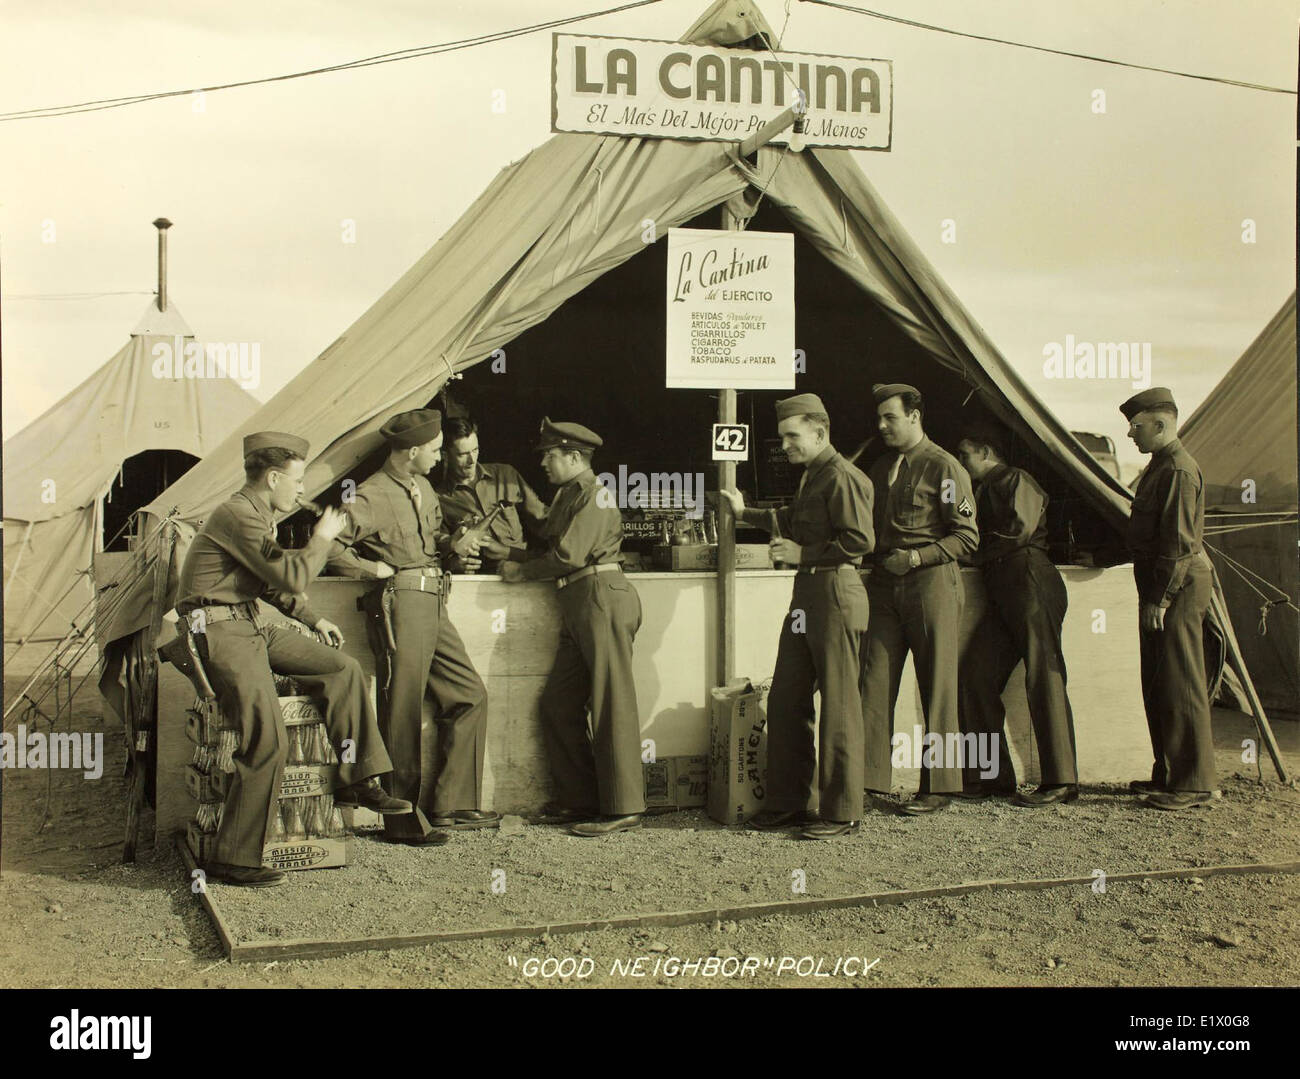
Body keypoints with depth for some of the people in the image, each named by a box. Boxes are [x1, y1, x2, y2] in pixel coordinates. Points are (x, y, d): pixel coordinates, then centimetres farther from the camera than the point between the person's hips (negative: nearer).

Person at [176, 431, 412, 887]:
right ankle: (232, 859, -14)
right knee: (269, 741, -20)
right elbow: (293, 577, -21)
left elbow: (274, 583, 30)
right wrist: (321, 538, -6)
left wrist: (314, 620, 24)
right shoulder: (238, 515, -17)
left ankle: (356, 781, 11)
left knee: (343, 669, 6)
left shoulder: (258, 515, 17)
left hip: (251, 624, 10)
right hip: (219, 629, -10)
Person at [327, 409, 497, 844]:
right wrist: (374, 568, -12)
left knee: (470, 695, 9)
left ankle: (451, 804, 15)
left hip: (434, 607, 9)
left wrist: (452, 546, 8)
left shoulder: (424, 490, 19)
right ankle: (403, 821, 1)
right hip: (400, 605, -9)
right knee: (402, 714, -6)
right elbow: (329, 546, -12)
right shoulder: (372, 495, -8)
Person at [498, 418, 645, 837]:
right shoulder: (566, 495, 23)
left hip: (602, 597, -10)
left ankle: (623, 808, -5)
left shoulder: (594, 494, -6)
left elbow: (569, 555, -13)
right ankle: (579, 800, 11)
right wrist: (508, 558, 6)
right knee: (558, 704, 6)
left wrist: (522, 572, -2)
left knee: (612, 704, -8)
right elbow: (555, 549, 17)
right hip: (576, 607, 10)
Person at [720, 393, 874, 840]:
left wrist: (803, 554, -14)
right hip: (805, 596, 10)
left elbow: (859, 540, -21)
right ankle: (787, 802, 19)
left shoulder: (842, 477, -11)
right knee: (785, 701, 10)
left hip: (835, 594, -10)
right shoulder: (809, 477, 19)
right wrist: (746, 514, 39)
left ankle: (842, 812, 5)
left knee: (838, 706, -3)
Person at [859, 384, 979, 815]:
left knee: (937, 690, 2)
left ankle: (937, 786, 9)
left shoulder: (944, 468, -4)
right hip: (884, 586, 6)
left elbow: (966, 537, -7)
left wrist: (915, 558, -14)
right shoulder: (882, 467, 16)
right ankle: (867, 779, 3)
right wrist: (876, 561, 6)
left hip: (930, 584, -6)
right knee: (874, 686, 0)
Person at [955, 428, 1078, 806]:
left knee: (1044, 679, -10)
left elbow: (1019, 531, -11)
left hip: (1030, 581, -9)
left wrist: (976, 552, -1)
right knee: (975, 676, 1)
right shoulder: (982, 490, 28)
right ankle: (993, 776, 5)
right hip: (1000, 592, 9)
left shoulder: (1017, 481, 1)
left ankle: (1060, 781, -9)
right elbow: (972, 540, 24)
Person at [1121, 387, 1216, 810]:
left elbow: (1177, 542, -20)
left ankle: (1194, 783, -2)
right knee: (1156, 685, 14)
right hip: (1160, 588, 11)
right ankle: (1168, 774, 22)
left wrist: (1160, 599, -20)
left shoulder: (1179, 470, -15)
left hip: (1179, 588, -11)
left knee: (1180, 686, -7)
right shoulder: (1160, 466, 18)